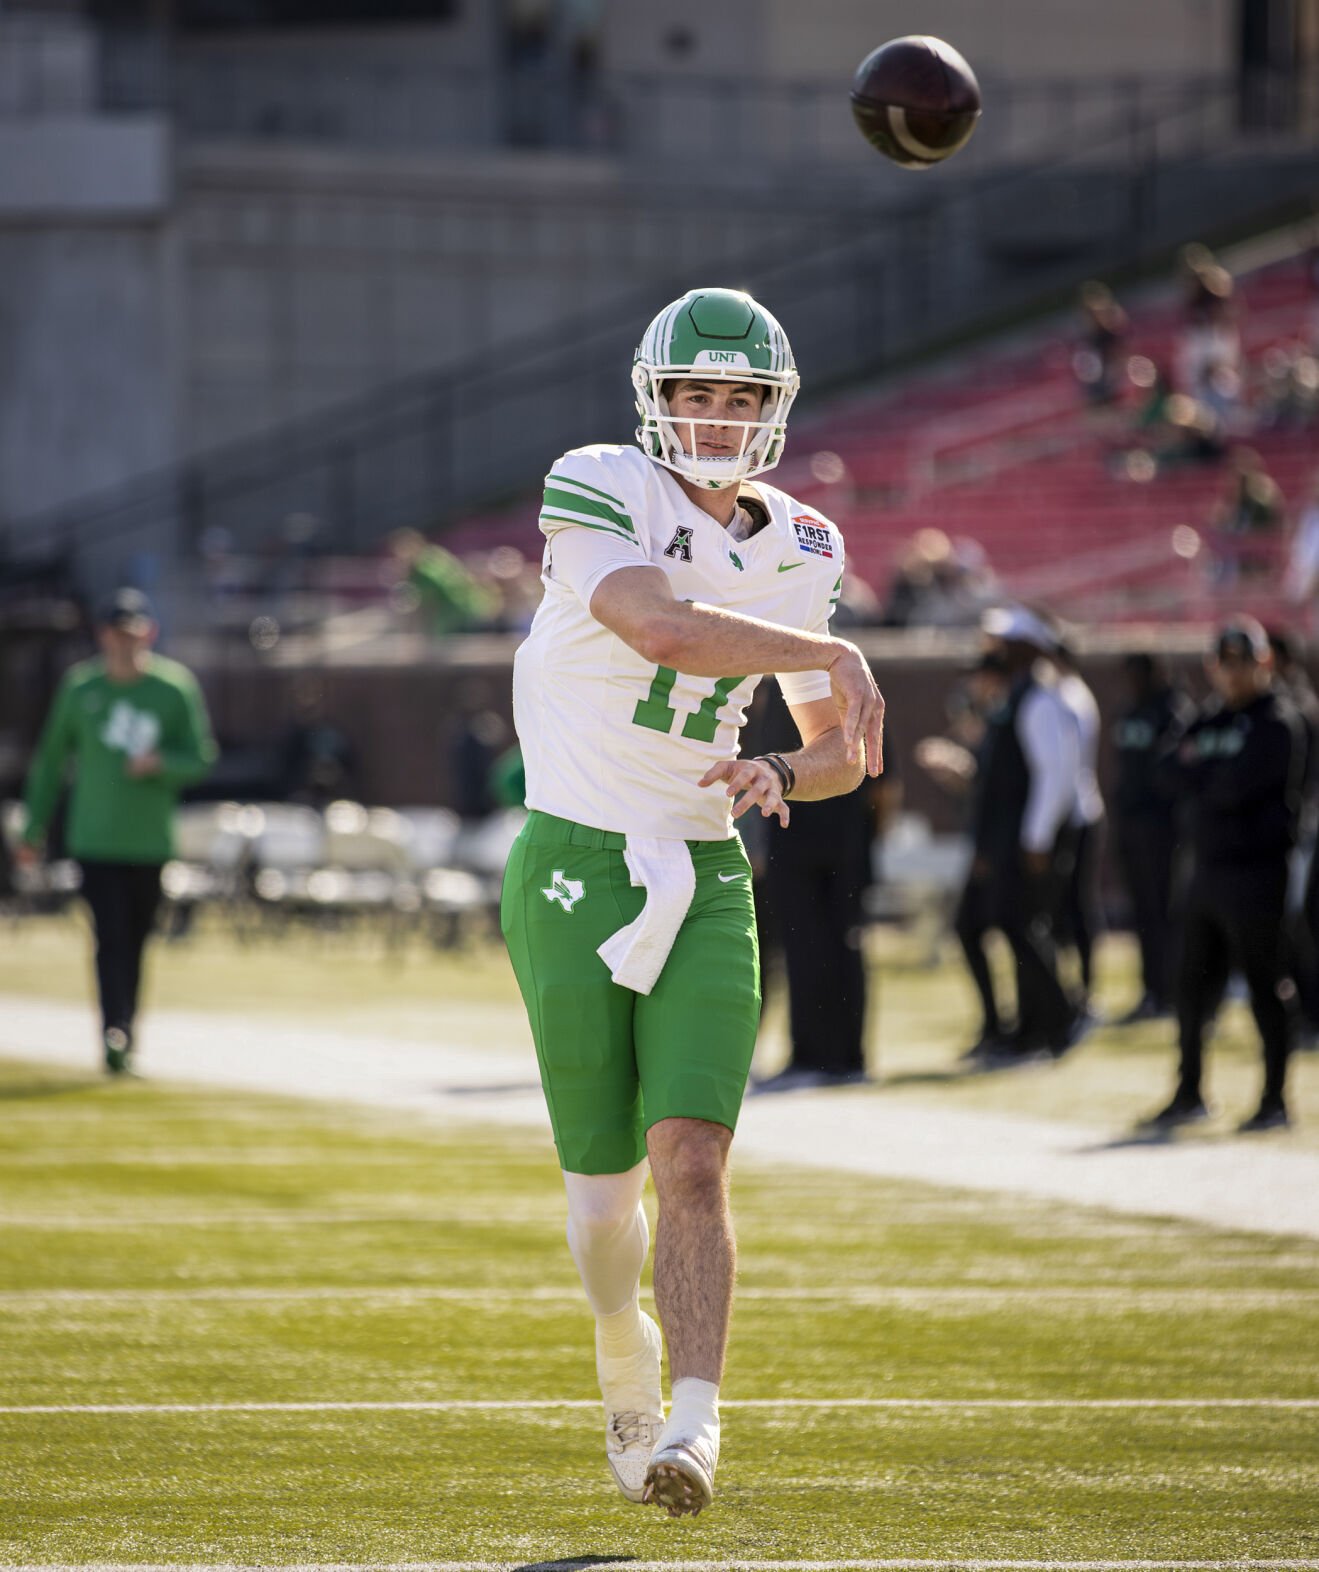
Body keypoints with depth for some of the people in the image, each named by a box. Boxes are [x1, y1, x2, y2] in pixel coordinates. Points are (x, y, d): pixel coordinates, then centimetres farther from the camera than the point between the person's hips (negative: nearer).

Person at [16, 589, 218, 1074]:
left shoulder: (176, 688, -1)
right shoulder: (80, 688, 2)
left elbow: (201, 758, 0)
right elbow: (50, 760, 10)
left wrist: (160, 763, -22)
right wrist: (34, 830, 9)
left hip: (150, 839, 1)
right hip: (95, 841, -1)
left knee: (135, 943, 10)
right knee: (112, 939, -14)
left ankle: (125, 1038, 23)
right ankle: (114, 1040, -21)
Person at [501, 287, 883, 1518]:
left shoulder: (797, 555, 7)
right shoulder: (597, 494, -10)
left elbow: (844, 755, 15)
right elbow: (663, 629, -29)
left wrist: (782, 775, -8)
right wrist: (836, 659, -20)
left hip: (703, 884, 3)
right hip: (572, 870, -3)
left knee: (692, 1161, -14)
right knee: (605, 1177, 6)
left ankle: (694, 1422, -20)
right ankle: (624, 1357, 35)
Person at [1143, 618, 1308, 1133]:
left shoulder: (1277, 723, -8)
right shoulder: (1210, 719, 17)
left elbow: (1233, 788, -19)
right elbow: (1171, 767, 5)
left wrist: (1193, 769, -3)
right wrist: (1210, 777, -10)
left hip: (1257, 873, -8)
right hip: (1208, 871, 8)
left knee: (1267, 989, -3)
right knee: (1193, 987, 11)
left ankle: (1274, 1101, 3)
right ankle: (1189, 1095, 21)